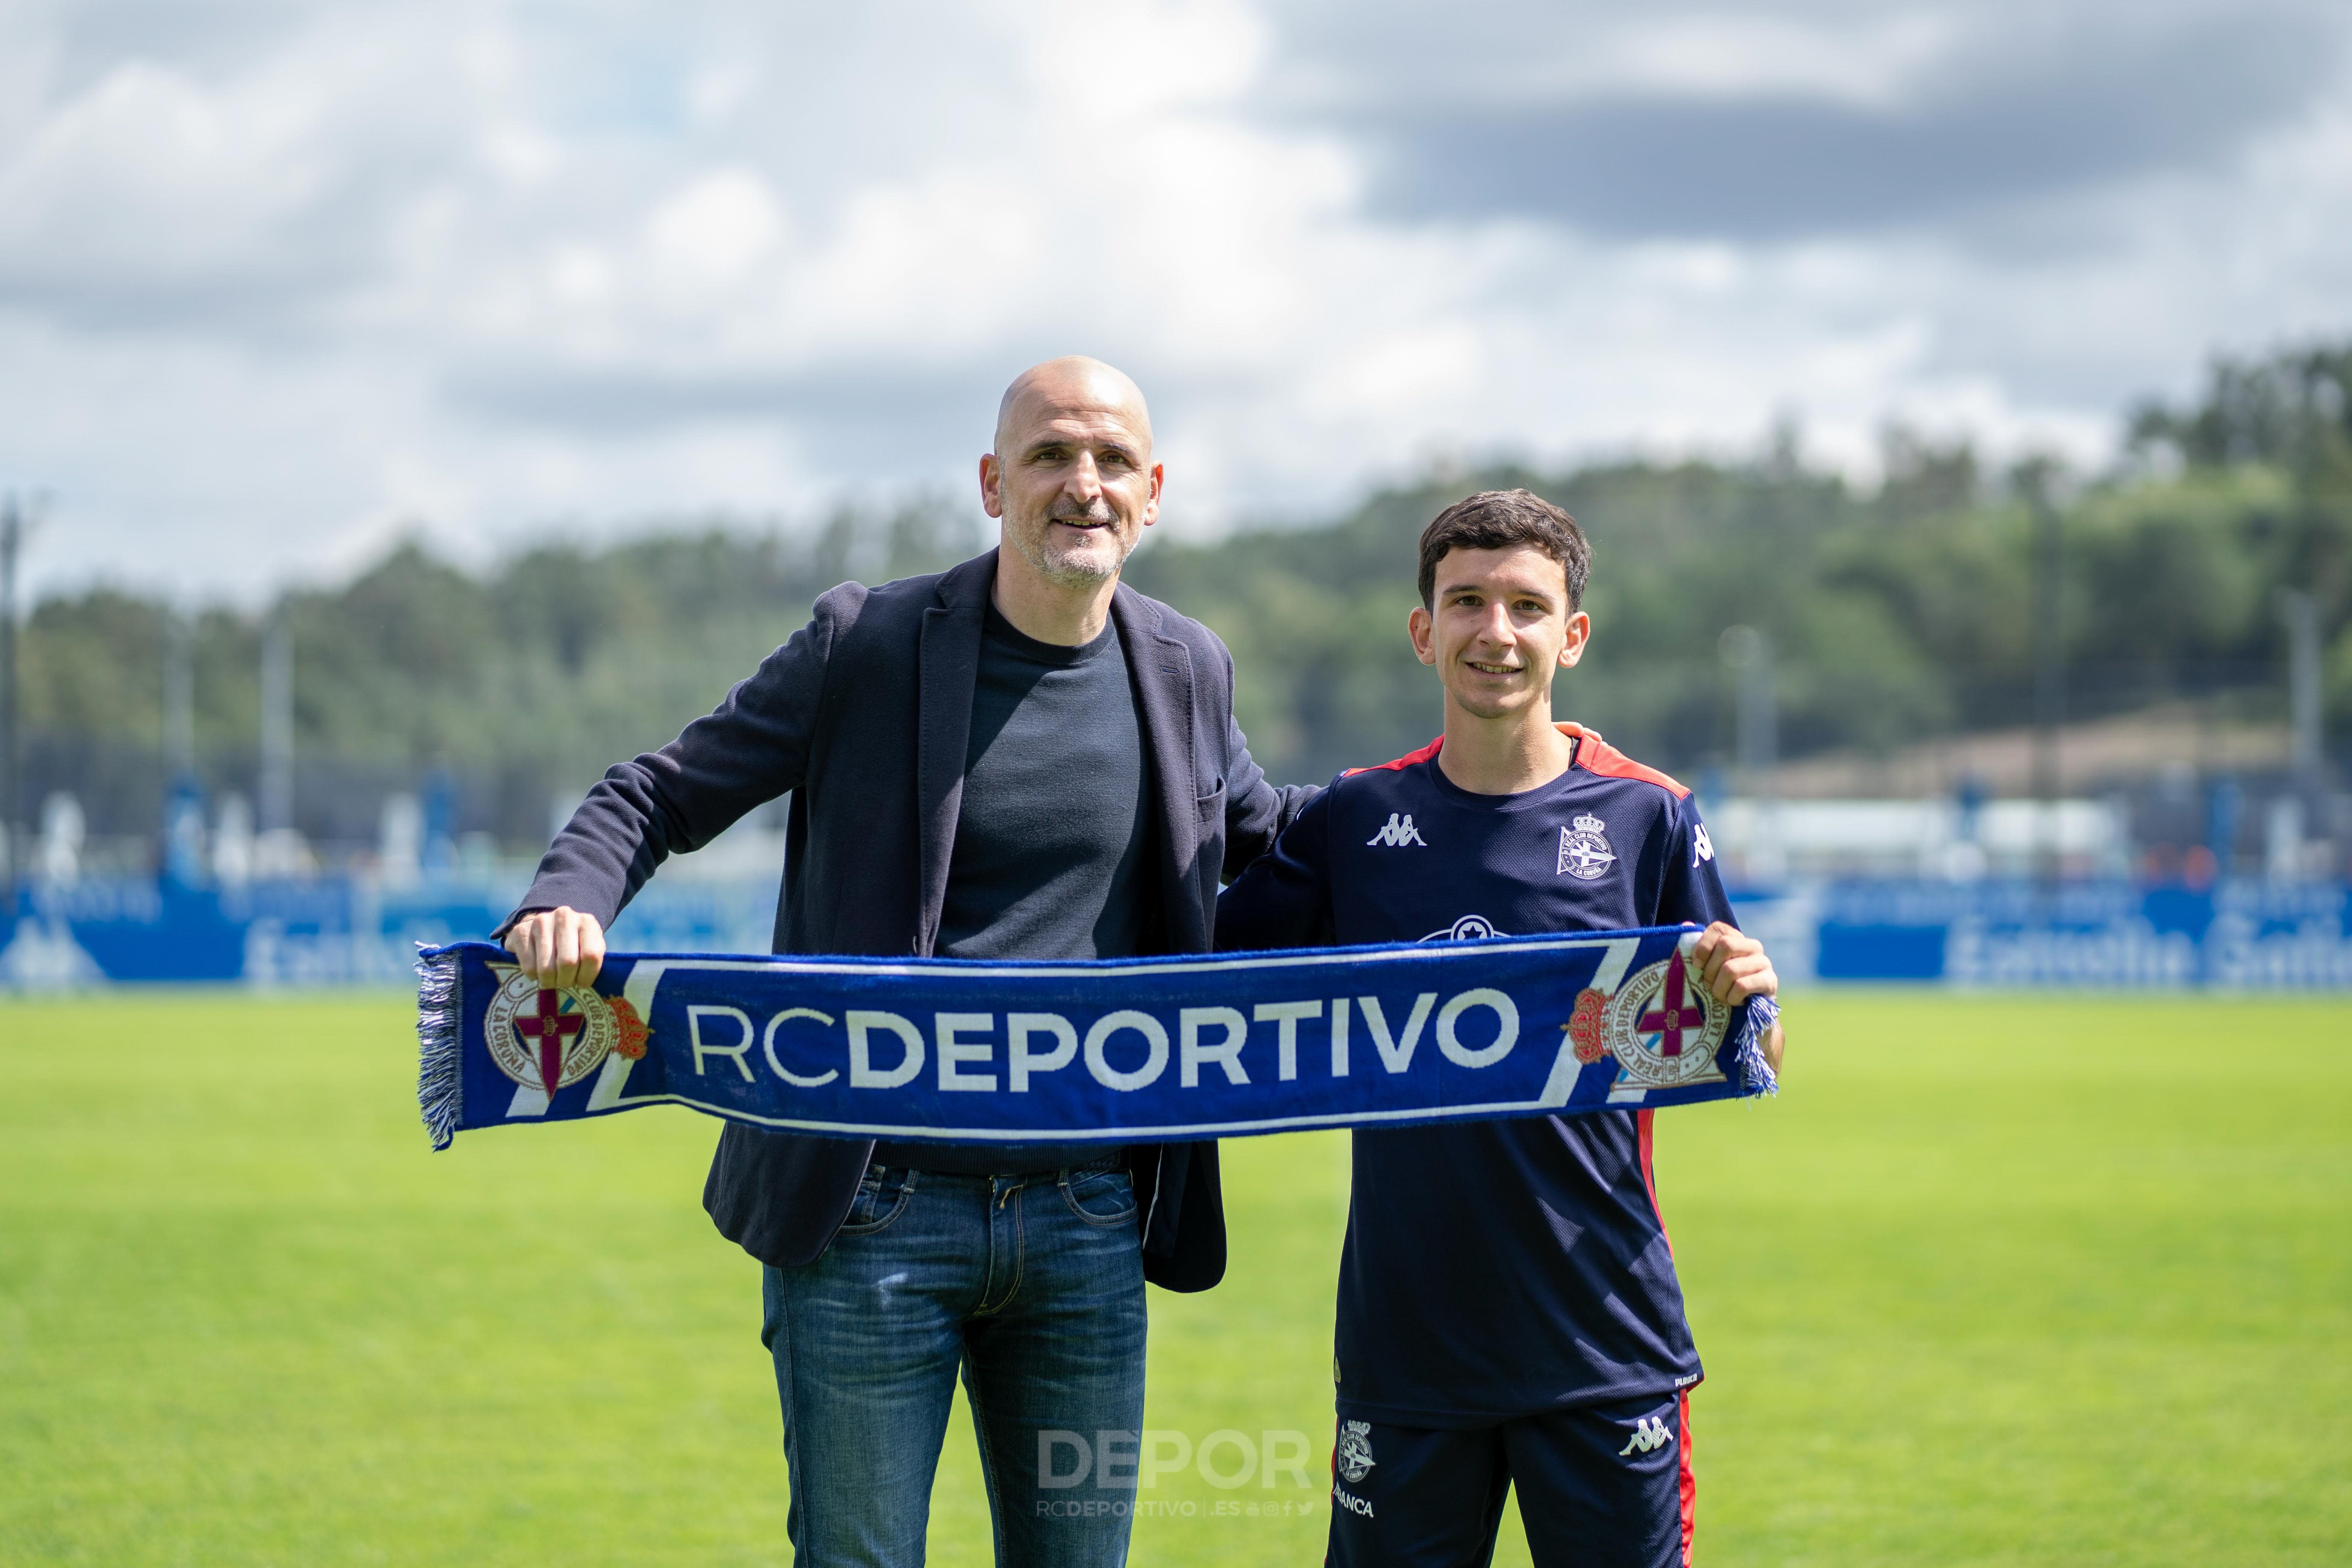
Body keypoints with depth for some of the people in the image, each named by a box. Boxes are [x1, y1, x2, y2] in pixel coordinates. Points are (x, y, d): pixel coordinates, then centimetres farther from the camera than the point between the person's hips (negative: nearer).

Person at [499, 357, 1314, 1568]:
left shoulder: (1187, 672, 7)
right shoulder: (868, 641, -5)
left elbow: (1259, 836, 25)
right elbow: (665, 794, -2)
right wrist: (569, 899, -22)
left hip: (1086, 1215, 4)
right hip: (877, 1207, -4)